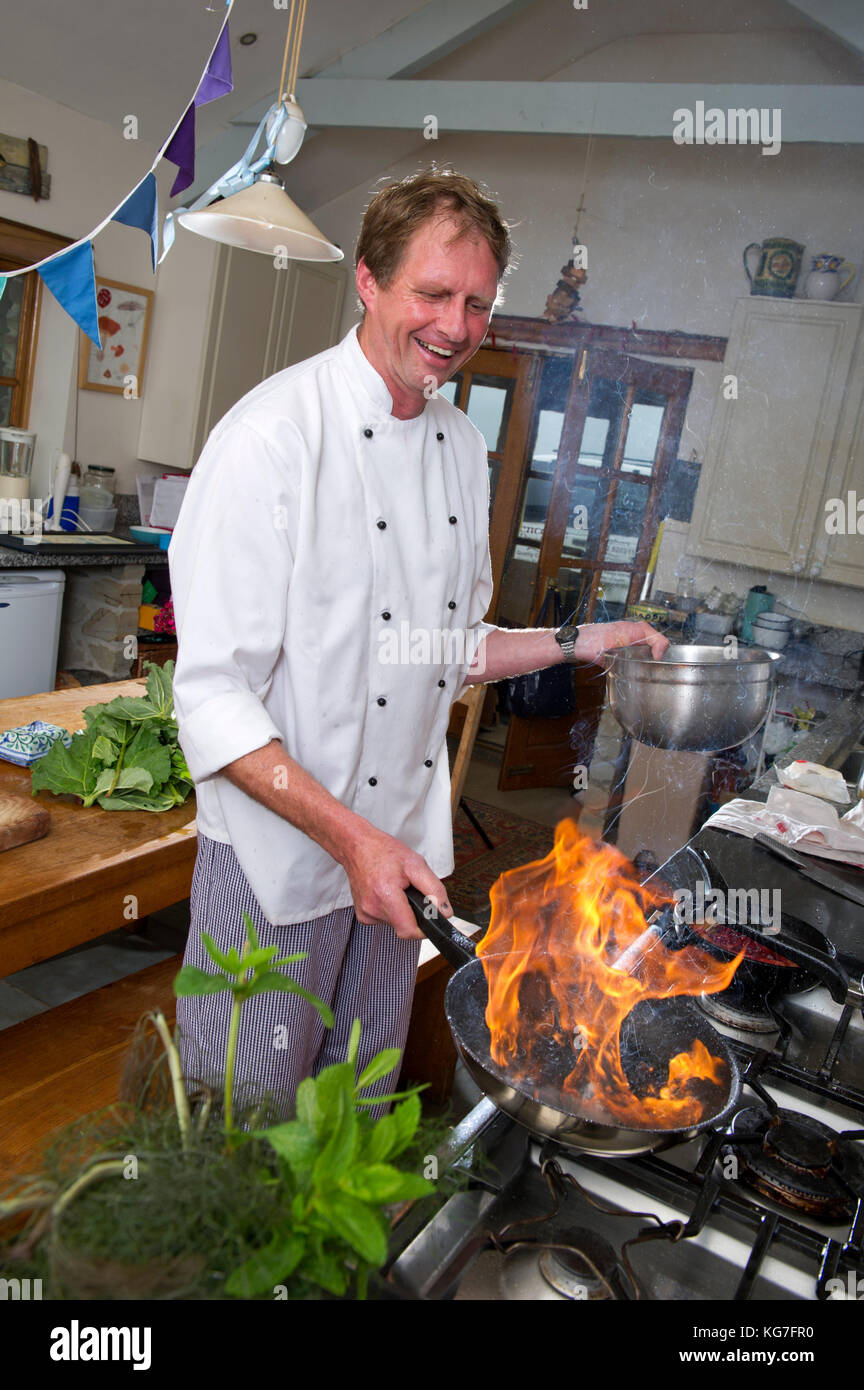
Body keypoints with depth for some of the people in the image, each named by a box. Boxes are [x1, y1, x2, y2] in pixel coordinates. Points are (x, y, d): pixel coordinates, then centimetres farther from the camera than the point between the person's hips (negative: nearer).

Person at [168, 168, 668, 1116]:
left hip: (402, 845, 6)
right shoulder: (272, 434, -17)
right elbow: (214, 696, -19)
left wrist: (579, 641, 3)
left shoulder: (461, 443, 6)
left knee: (361, 1109, 22)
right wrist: (348, 835, -25)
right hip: (278, 855, -6)